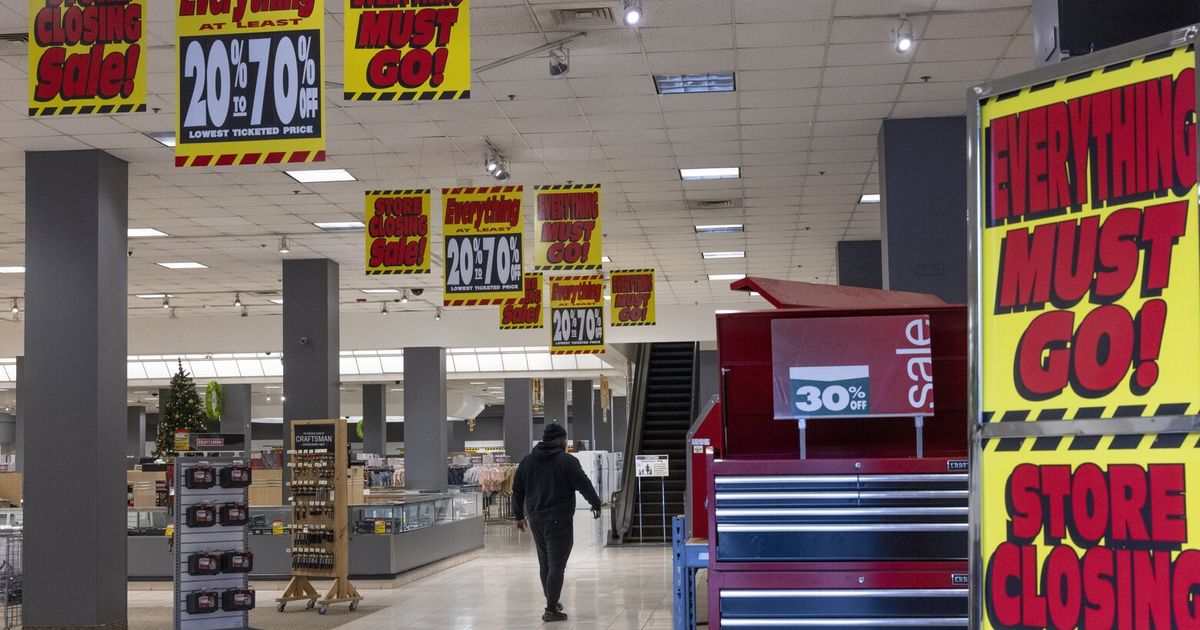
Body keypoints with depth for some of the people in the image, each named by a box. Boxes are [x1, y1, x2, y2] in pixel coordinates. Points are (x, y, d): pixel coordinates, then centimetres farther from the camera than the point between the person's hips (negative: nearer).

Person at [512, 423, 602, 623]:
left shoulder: (527, 461, 9)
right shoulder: (567, 461, -8)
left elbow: (517, 490, 13)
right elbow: (584, 485, -8)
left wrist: (519, 515, 22)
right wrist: (596, 504, 8)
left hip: (536, 520, 6)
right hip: (559, 520, -6)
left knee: (544, 564, 18)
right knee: (557, 565, -5)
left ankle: (552, 602, 27)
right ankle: (551, 609, -8)